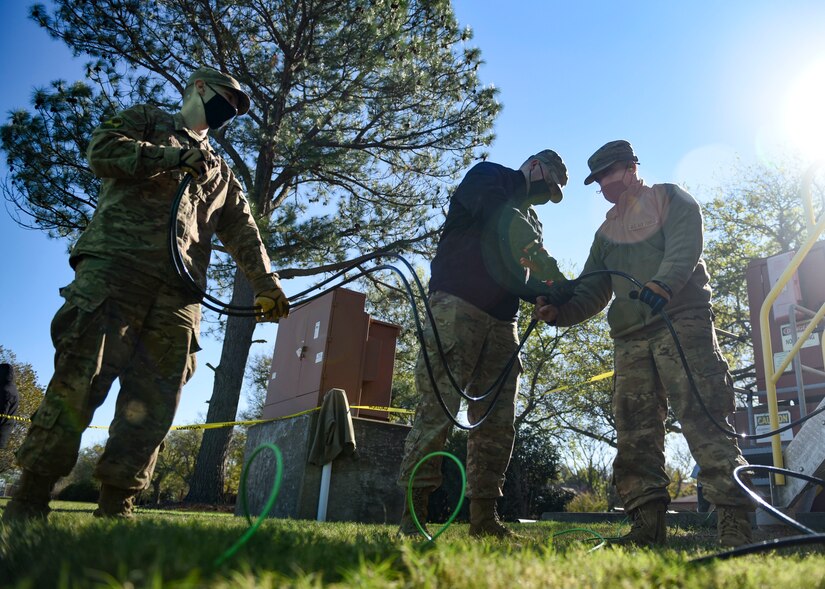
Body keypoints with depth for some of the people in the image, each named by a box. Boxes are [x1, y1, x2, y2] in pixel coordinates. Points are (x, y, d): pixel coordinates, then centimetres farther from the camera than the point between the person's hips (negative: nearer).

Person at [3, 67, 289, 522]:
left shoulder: (221, 173, 31)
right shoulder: (147, 121, 21)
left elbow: (244, 233, 21)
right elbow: (102, 149, 1)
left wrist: (265, 284, 7)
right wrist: (174, 156, -5)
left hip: (177, 295, 5)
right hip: (113, 267, -4)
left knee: (152, 405, -4)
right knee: (79, 381, -11)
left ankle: (115, 506, 3)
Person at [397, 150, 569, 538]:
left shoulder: (531, 222, 29)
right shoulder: (489, 177, 10)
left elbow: (522, 281, 22)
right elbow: (501, 217, -12)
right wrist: (541, 257, -19)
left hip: (501, 322, 8)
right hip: (458, 305, -7)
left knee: (497, 421, 0)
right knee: (439, 406, -13)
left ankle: (483, 517, 5)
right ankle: (412, 513, -9)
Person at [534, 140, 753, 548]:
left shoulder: (669, 199, 11)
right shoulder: (606, 232, 27)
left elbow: (684, 248, -9)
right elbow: (592, 292, 19)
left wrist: (662, 285, -29)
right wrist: (560, 312, -1)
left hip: (682, 322, -6)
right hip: (630, 338, 6)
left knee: (702, 422, -14)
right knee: (635, 434, -1)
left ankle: (735, 523, -10)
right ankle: (648, 525, 1)